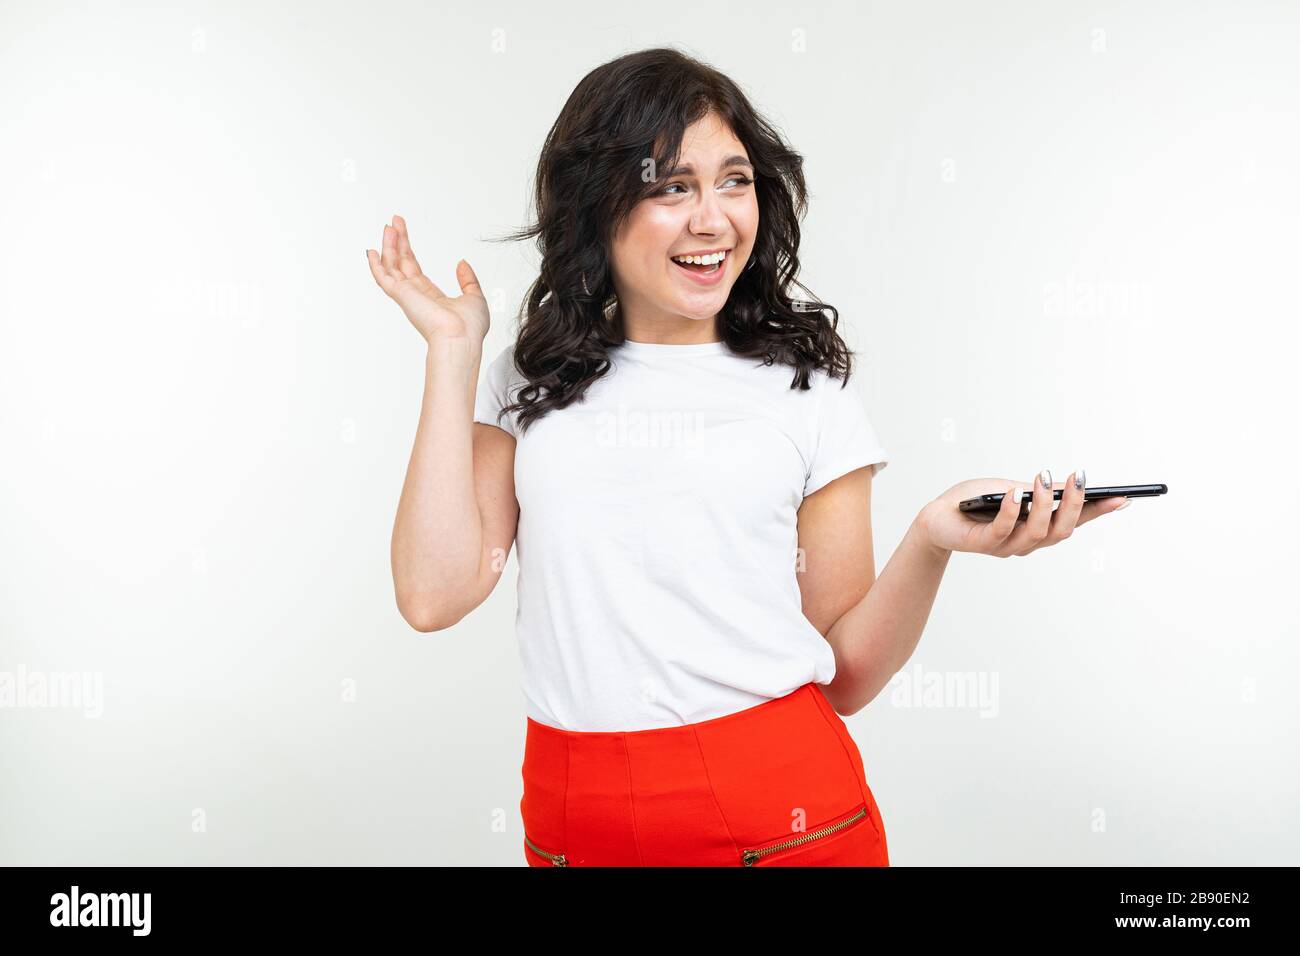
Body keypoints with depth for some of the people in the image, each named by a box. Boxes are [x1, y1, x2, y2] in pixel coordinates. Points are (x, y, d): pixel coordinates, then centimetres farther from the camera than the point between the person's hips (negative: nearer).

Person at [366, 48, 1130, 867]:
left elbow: (845, 677, 0)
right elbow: (436, 593, -8)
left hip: (783, 808, -1)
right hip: (576, 817, 2)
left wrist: (931, 543, -18)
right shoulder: (529, 381, 5)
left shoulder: (808, 390, 0)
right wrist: (453, 351, -4)